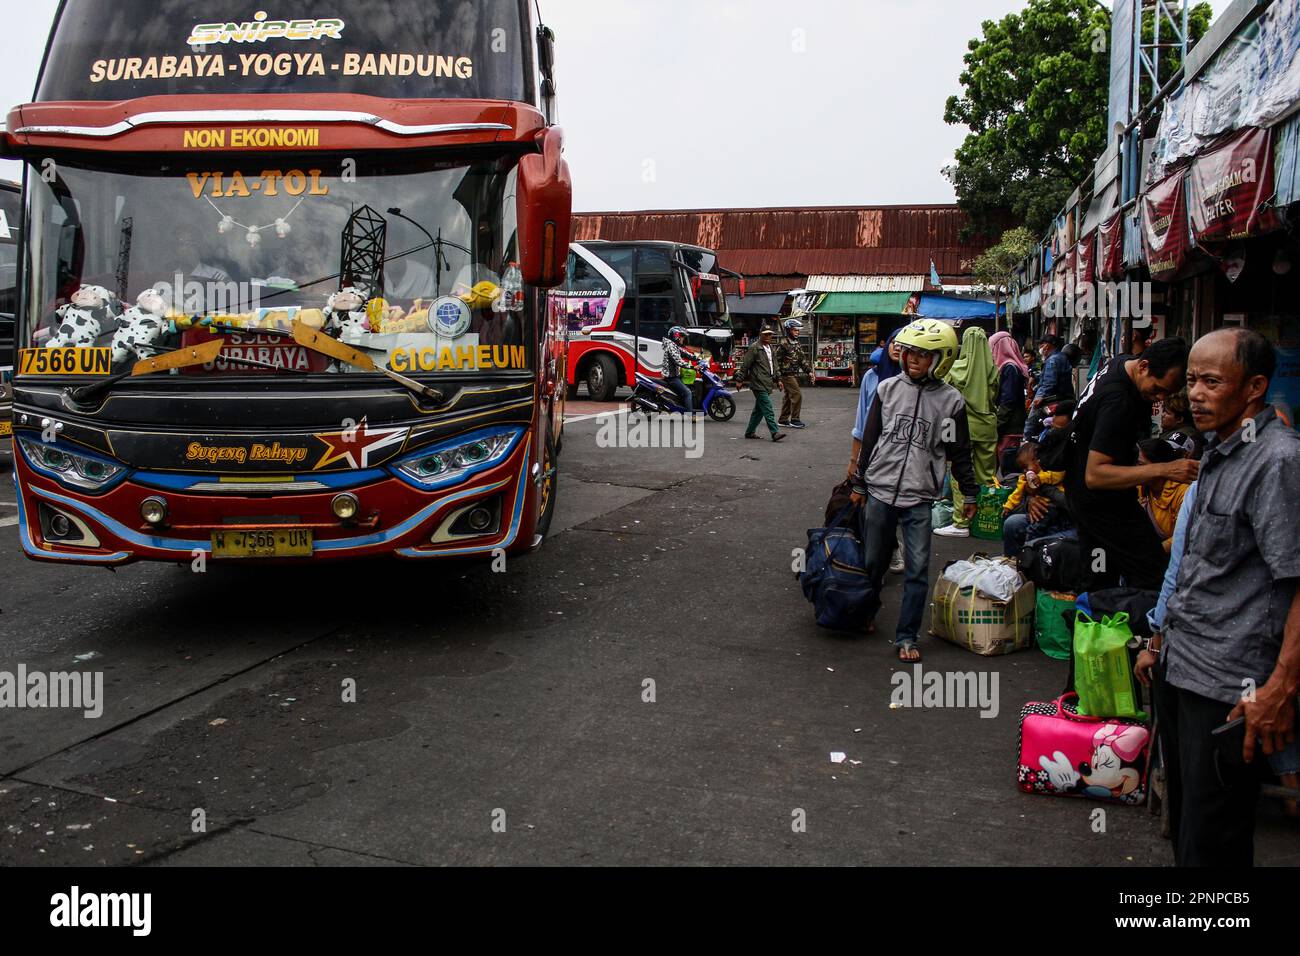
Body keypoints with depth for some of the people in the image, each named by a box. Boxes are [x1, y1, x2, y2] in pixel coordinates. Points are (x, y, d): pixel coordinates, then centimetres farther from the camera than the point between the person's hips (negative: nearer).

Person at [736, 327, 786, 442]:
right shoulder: (754, 348, -8)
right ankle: (775, 433, -16)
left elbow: (774, 366, 26)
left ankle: (750, 432, 21)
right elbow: (745, 364, -8)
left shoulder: (772, 349, 17)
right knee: (768, 410, -13)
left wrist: (777, 380, 22)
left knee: (759, 410, 13)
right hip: (759, 384, -8)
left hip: (767, 384, 8)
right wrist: (740, 380, -9)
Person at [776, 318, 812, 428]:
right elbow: (777, 361, -13)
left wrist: (809, 371, 7)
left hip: (795, 374, 9)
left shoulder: (797, 343, 14)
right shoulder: (783, 344, -12)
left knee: (789, 396, 12)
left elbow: (802, 358, 18)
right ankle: (794, 419, -7)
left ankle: (783, 420, 20)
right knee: (797, 394, -13)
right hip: (787, 374, -9)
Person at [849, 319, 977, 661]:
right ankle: (866, 613, 36)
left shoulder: (950, 400, 0)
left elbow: (959, 452, 7)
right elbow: (869, 439, 9)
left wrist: (970, 493, 8)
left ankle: (906, 636, 9)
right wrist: (860, 484, 12)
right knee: (872, 561, 12)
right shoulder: (888, 388, 3)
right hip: (879, 490, 2)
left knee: (917, 569, -1)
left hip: (919, 497, -1)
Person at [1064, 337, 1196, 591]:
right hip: (1103, 503, -10)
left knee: (1099, 583, 15)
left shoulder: (1124, 362, -1)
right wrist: (1163, 470, -38)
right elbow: (1094, 475, -34)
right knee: (1154, 578, -11)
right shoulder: (1118, 401, -30)